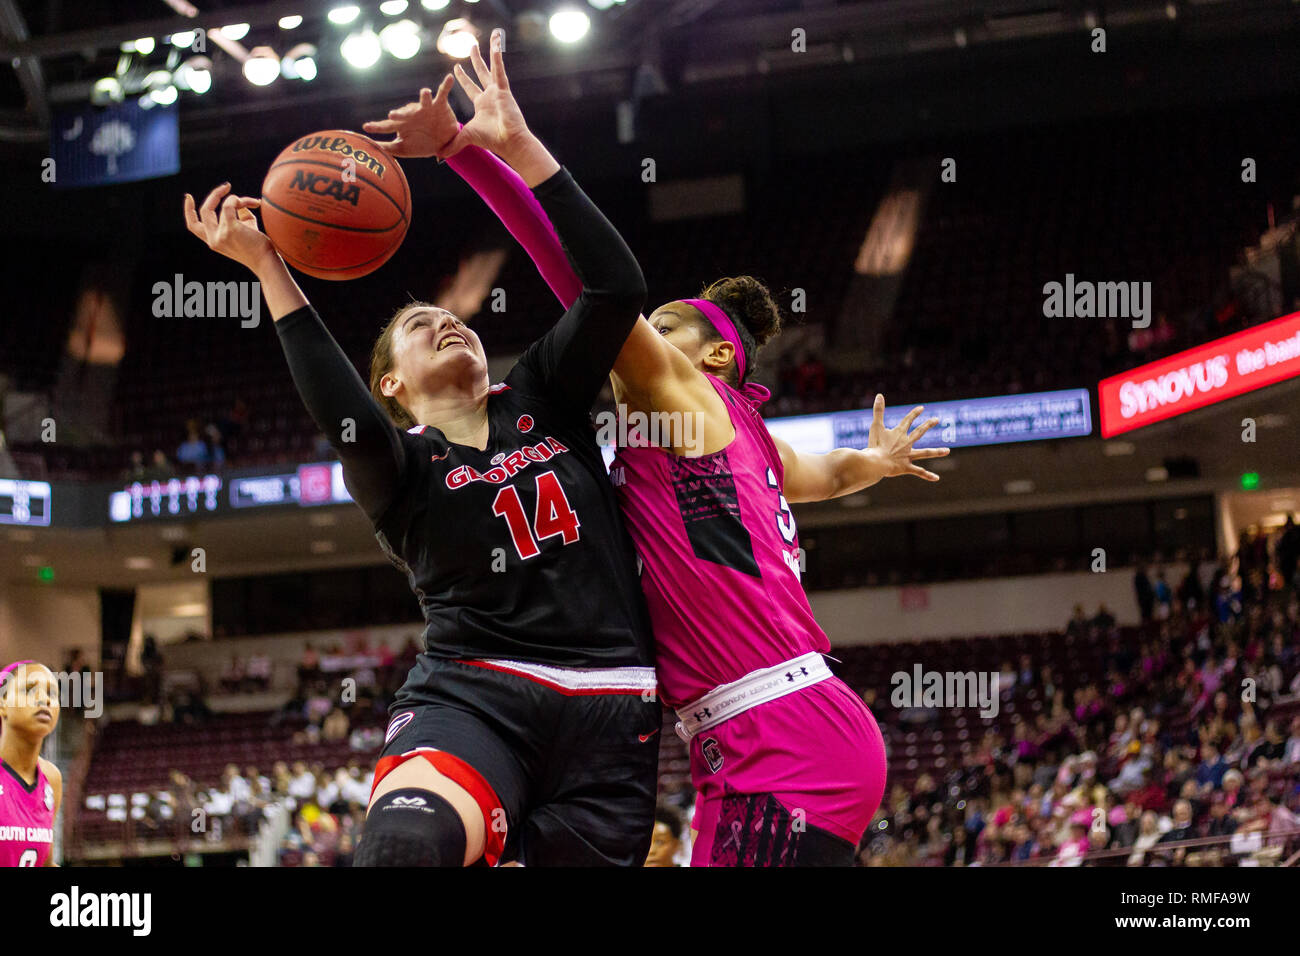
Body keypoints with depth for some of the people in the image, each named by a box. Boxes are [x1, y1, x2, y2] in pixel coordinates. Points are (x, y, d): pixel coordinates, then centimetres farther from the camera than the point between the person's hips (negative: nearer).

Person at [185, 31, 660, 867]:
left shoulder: (540, 396, 18)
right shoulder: (396, 464, 10)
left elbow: (616, 287, 3)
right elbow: (345, 420, -15)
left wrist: (518, 147, -2)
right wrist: (269, 272, -20)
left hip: (607, 713, 3)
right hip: (473, 698, -3)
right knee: (407, 843, -36)